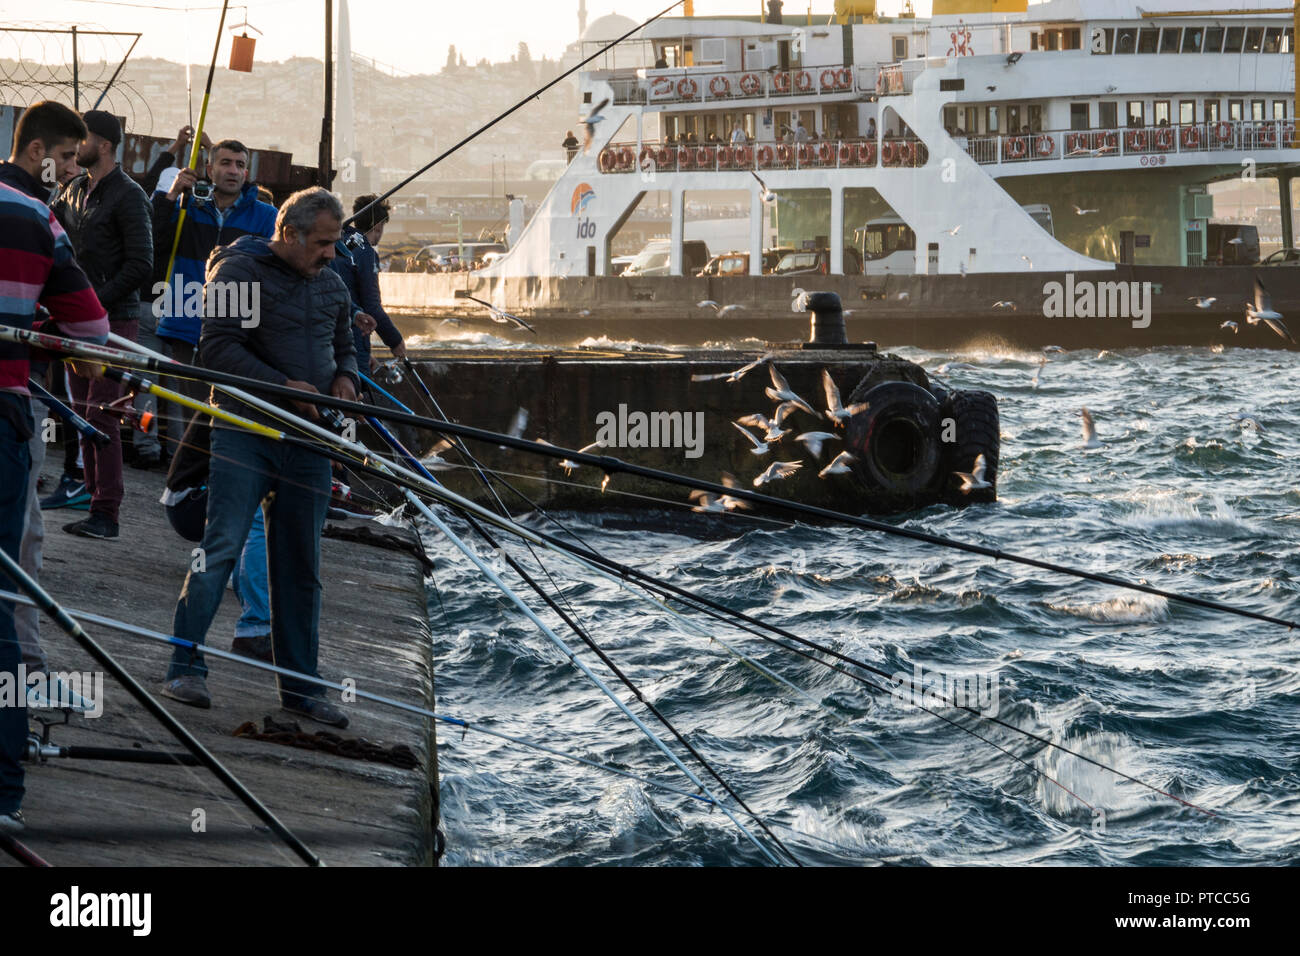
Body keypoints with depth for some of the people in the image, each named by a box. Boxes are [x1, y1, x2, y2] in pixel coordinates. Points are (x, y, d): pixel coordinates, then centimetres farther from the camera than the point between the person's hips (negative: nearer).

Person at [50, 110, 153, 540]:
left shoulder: (128, 195, -9)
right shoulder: (74, 190, 13)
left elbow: (140, 264, -14)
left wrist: (98, 300, -16)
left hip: (113, 318, -8)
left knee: (101, 414, -11)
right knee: (83, 411, 9)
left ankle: (106, 513, -10)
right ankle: (93, 496, 16)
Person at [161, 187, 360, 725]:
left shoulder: (330, 284, 16)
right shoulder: (239, 271, -5)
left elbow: (344, 347, 29)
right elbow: (217, 347, -13)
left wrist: (346, 377, 5)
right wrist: (282, 385, -18)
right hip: (245, 429, -6)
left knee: (300, 564, 8)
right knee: (222, 546, -14)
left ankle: (300, 687, 14)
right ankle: (186, 669, -11)